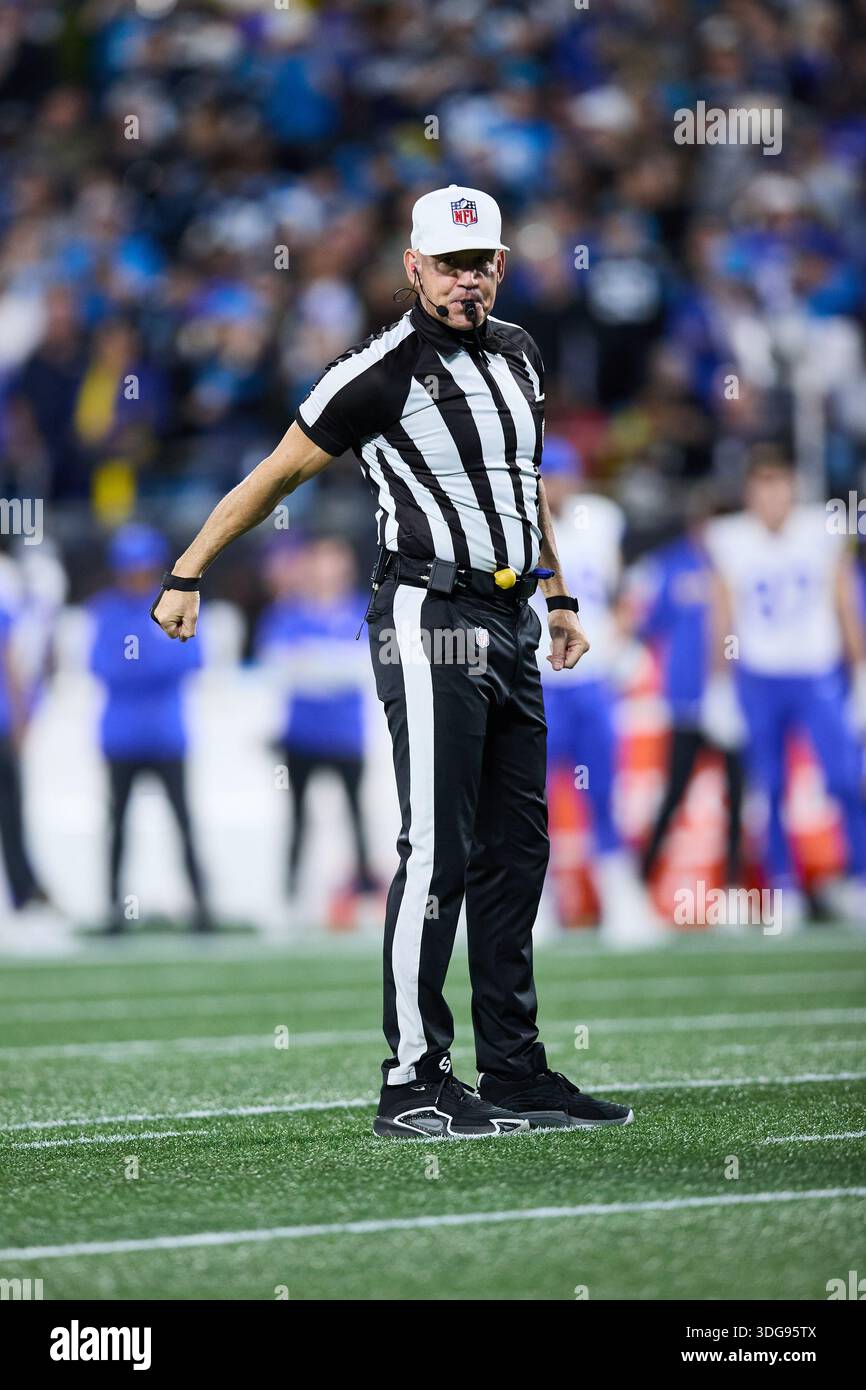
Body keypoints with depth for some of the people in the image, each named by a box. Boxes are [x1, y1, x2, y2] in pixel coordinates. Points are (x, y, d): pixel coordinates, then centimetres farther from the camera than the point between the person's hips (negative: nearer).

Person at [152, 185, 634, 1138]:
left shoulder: (516, 354, 15)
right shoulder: (383, 371, -8)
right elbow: (278, 474, -3)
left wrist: (560, 599, 29)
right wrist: (185, 577, -4)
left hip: (509, 626, 8)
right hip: (430, 620, -8)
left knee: (515, 852, 8)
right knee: (437, 852, -12)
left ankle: (514, 1075, 14)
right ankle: (411, 1084, -11)